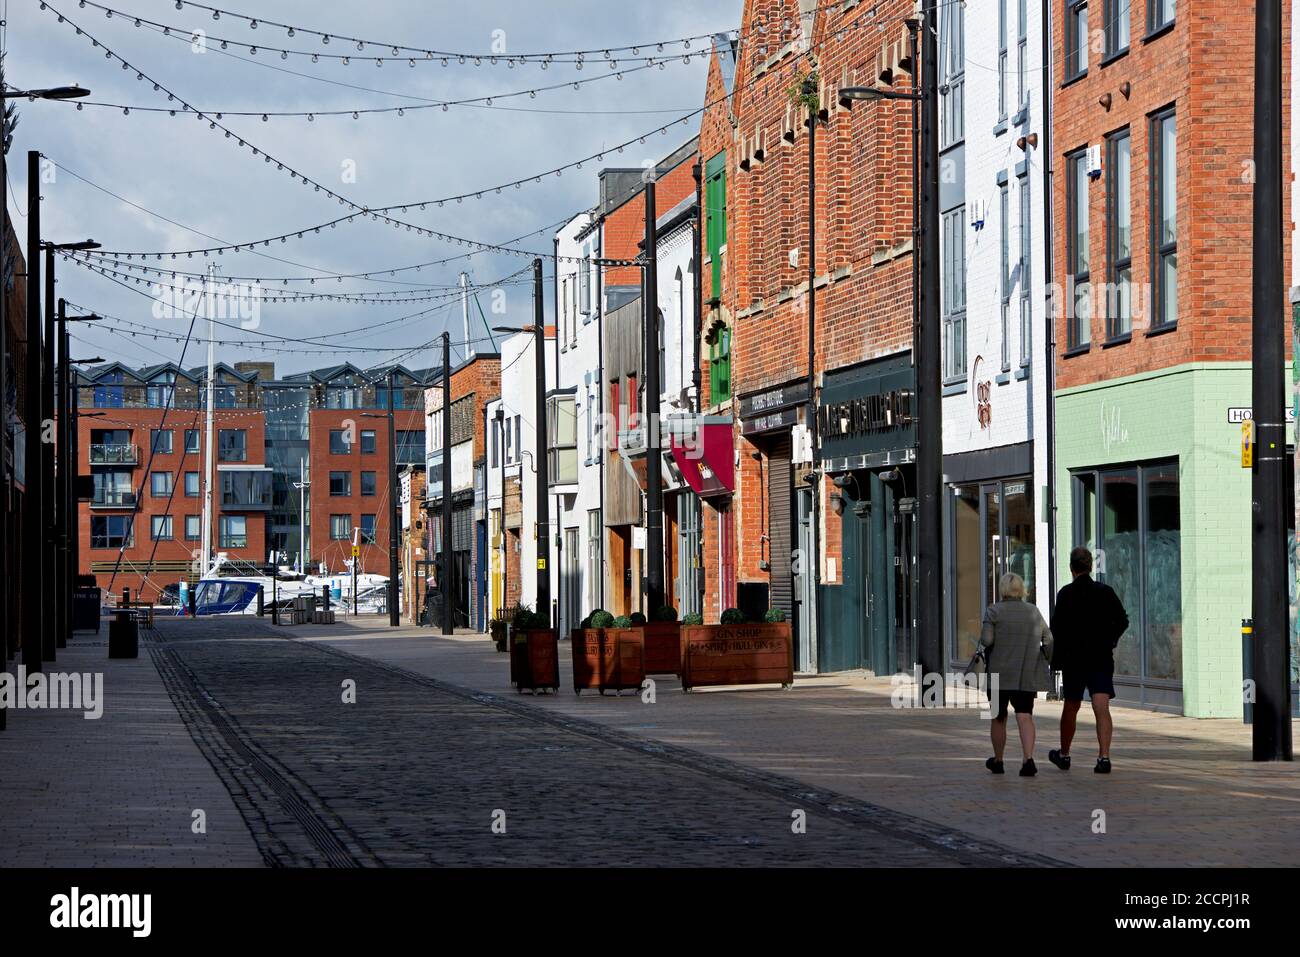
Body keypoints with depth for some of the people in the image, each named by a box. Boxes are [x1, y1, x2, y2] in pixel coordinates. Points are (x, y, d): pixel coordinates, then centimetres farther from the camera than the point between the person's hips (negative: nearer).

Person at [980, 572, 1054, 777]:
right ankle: (1029, 759, -21)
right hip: (1028, 675, 2)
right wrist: (1044, 660, 18)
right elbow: (1048, 639, 6)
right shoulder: (1033, 611, 6)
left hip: (1000, 673, -2)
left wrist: (982, 638, 9)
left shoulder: (994, 611, -5)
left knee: (998, 717, 12)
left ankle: (997, 761, 25)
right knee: (1025, 716, -3)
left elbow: (986, 639, -13)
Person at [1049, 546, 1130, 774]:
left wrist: (1055, 660, -3)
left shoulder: (1065, 594, -8)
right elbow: (1122, 621, 4)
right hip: (1102, 659, 1)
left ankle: (1064, 755, 29)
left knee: (1071, 707, 14)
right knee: (1102, 709, -5)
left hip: (1073, 660, -1)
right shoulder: (1106, 592, 1)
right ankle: (1104, 756, -19)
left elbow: (1057, 628, -11)